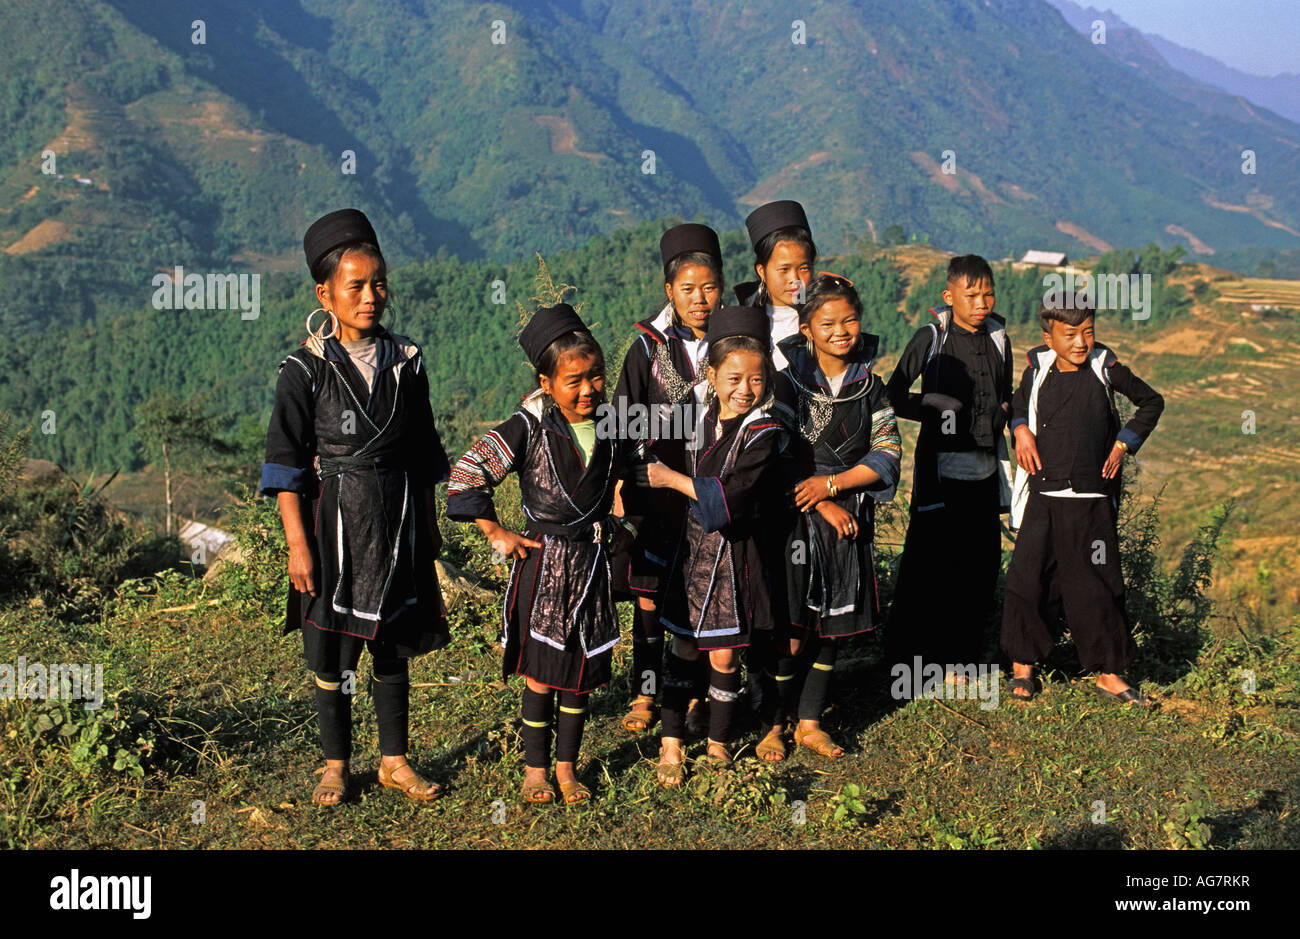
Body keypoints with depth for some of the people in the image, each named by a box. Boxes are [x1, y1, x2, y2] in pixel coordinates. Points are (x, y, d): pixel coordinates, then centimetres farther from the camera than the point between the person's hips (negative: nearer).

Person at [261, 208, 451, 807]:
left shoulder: (405, 362, 3)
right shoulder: (307, 369, -9)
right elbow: (286, 463, -8)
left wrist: (429, 526, 12)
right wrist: (297, 542, -13)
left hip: (397, 522, 3)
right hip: (333, 523, -3)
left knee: (393, 645, 11)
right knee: (330, 650, 6)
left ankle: (394, 760, 25)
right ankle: (335, 765, 22)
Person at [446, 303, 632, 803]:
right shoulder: (528, 429, -14)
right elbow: (465, 476, -11)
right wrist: (497, 533, -7)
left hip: (593, 562, 4)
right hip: (542, 560, -4)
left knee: (582, 671, 9)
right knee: (541, 674, 2)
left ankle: (567, 768, 23)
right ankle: (536, 770, 17)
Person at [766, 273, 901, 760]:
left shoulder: (870, 385, 5)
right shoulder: (789, 379, -6)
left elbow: (887, 453, -1)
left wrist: (831, 484, -14)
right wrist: (825, 508, -12)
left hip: (850, 517, 4)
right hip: (796, 516, -4)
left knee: (833, 627, 9)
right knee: (792, 631, -4)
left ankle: (810, 723, 22)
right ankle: (771, 724, 11)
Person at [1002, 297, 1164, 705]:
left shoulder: (1106, 369, -2)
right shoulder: (1038, 369, 1)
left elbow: (1151, 401, 13)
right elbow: (1018, 403, 23)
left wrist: (1123, 443, 5)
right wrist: (1021, 430, 3)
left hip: (1092, 502, 0)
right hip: (1042, 500, 1)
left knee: (1097, 587, 4)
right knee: (1029, 580, -1)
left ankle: (1109, 674, 16)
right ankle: (1022, 665, 16)